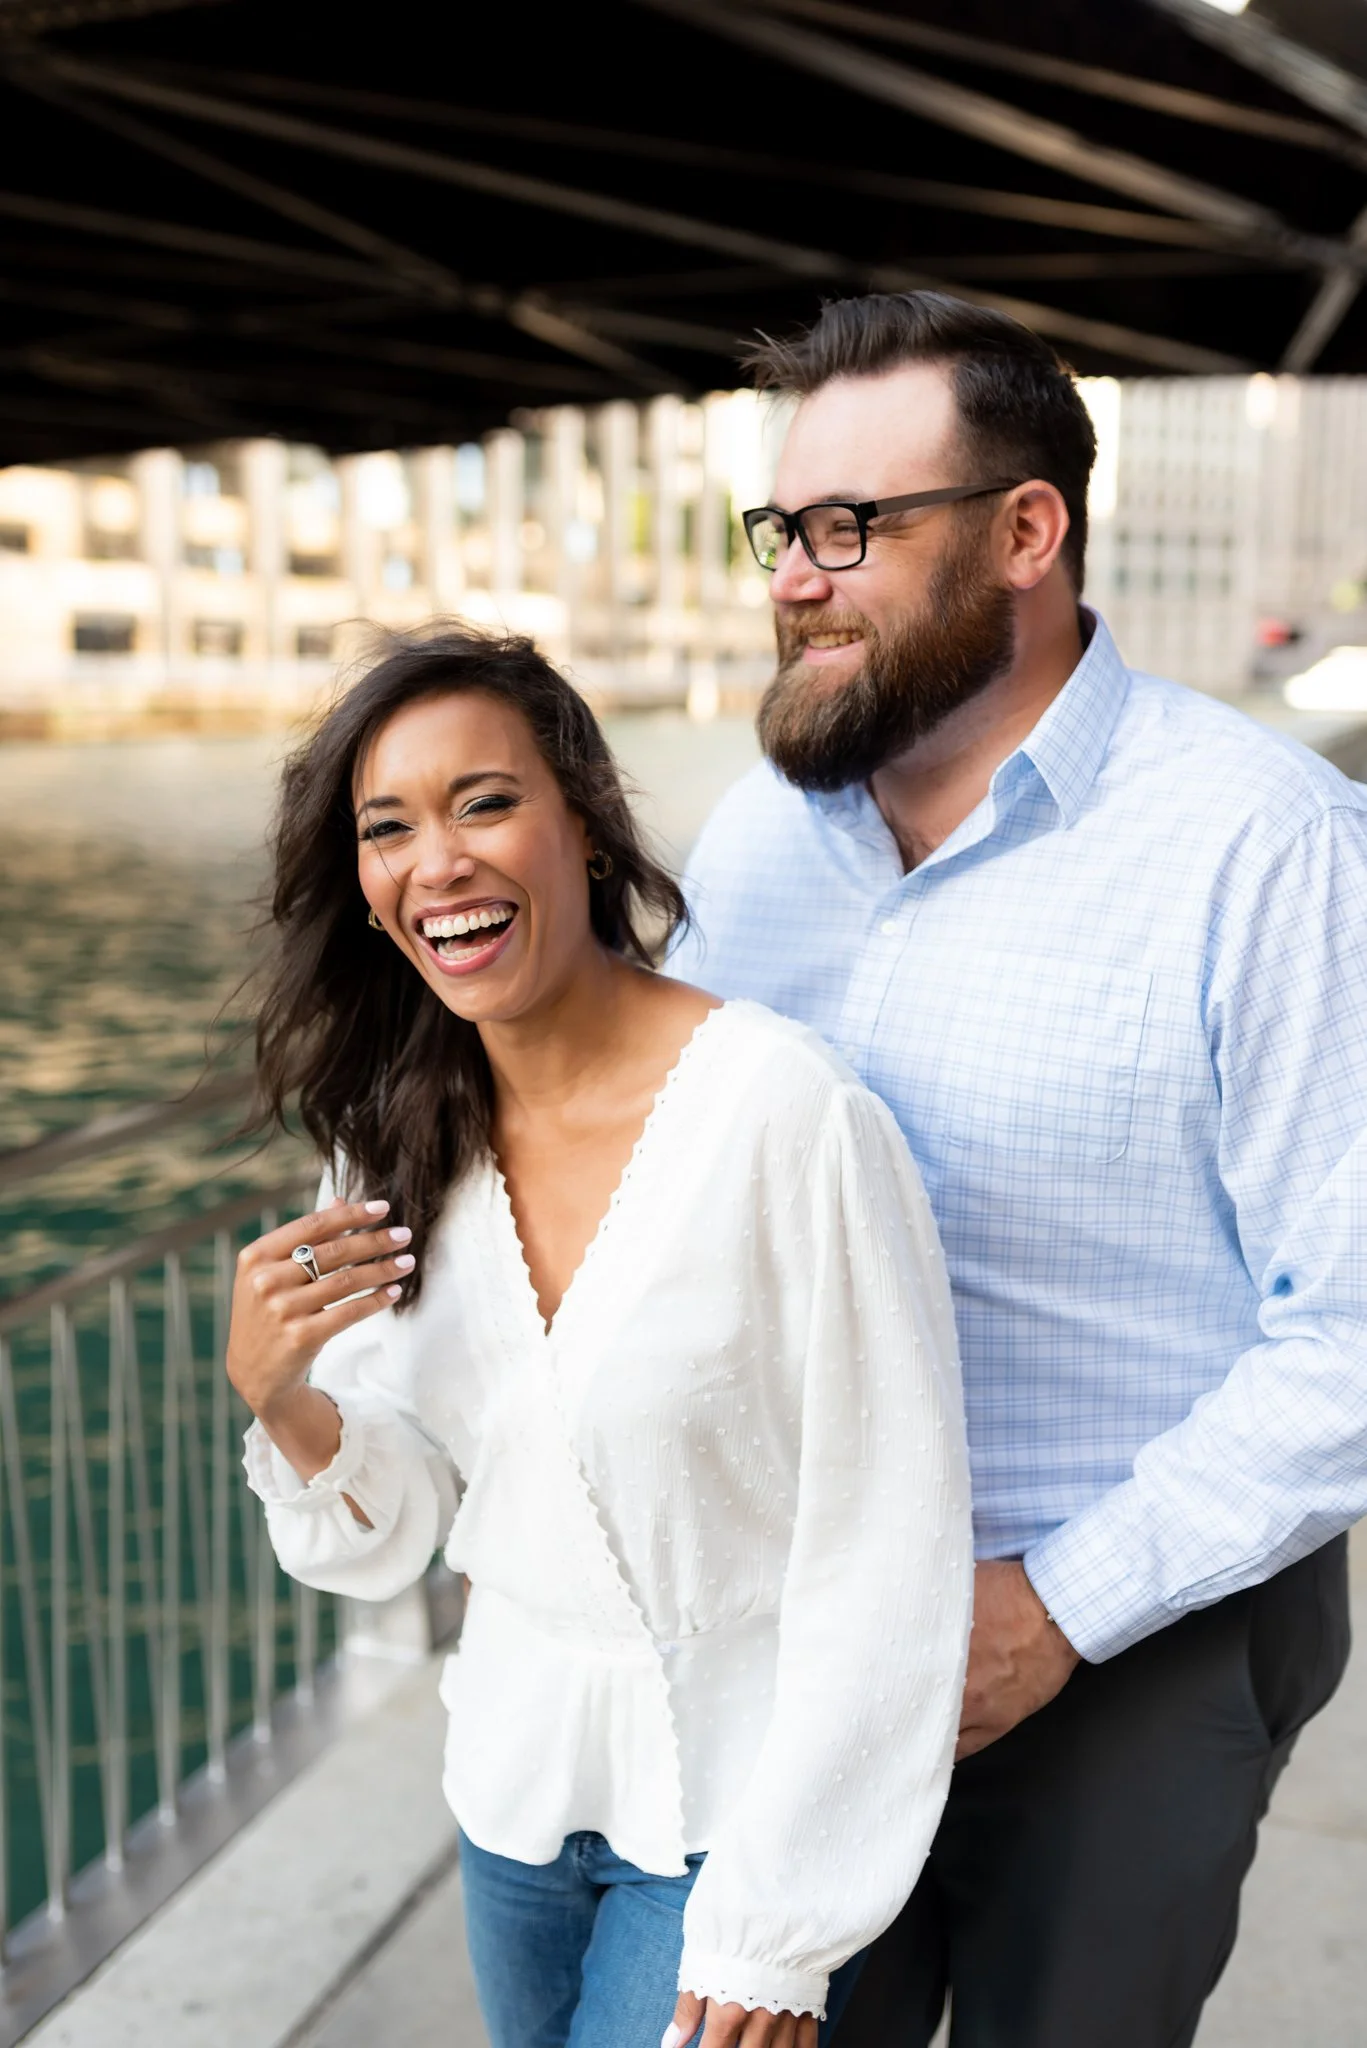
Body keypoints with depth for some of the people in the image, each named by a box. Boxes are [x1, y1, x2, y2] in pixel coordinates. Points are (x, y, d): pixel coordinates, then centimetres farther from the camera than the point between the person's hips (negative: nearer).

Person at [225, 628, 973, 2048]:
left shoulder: (789, 1114, -23)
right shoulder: (394, 1144, -4)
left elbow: (888, 1551, -17)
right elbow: (390, 1540, 1)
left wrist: (782, 1932, -12)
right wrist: (277, 1398, -19)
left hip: (737, 1810, -5)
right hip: (514, 1783, 5)